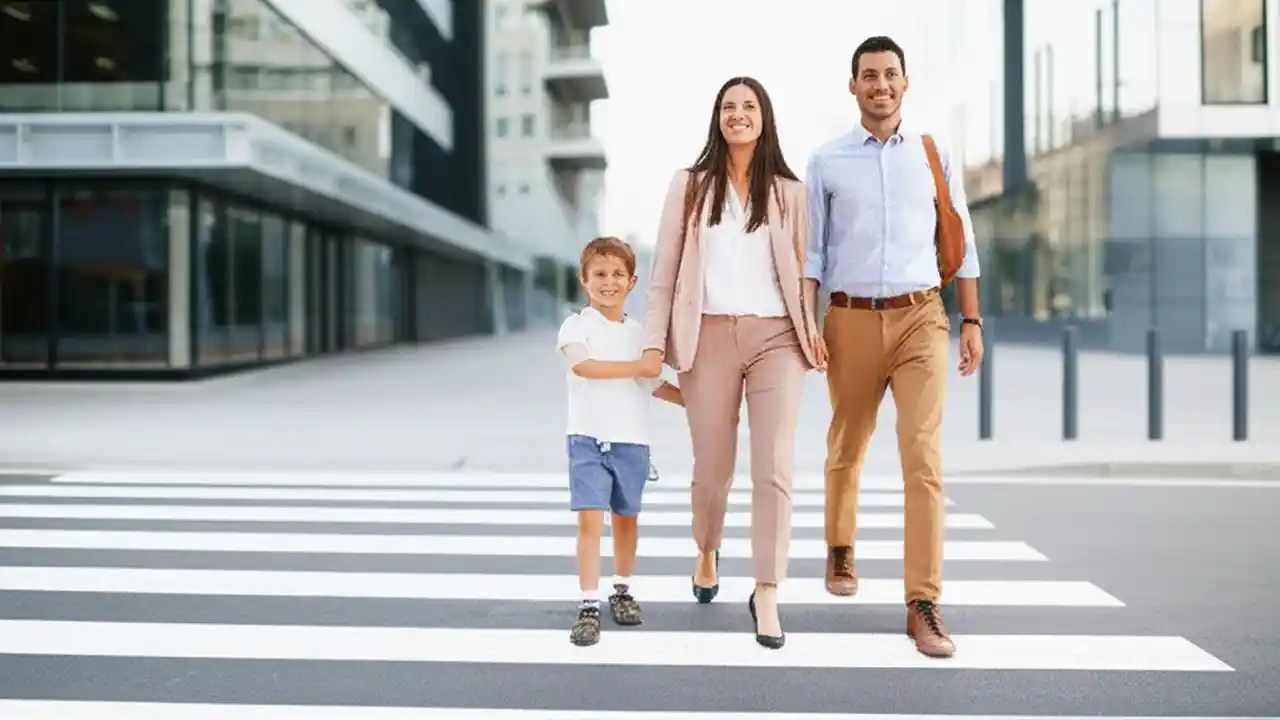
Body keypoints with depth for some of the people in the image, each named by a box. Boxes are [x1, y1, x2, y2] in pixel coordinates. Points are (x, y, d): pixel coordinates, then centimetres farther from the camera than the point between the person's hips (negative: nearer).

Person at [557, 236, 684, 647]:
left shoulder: (639, 333, 11)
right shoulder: (576, 325, -2)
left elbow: (655, 385, 17)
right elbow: (584, 365, -18)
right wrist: (637, 367, -15)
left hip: (631, 440, 4)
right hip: (589, 439, -4)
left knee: (625, 517, 14)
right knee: (590, 520, -11)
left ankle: (622, 590, 32)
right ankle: (589, 606, -7)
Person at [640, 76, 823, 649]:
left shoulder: (789, 192, 12)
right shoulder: (689, 186, 9)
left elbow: (803, 272, 11)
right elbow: (664, 270, 6)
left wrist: (813, 332, -2)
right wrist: (655, 340, -1)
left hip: (776, 337, 0)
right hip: (709, 337, 0)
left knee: (774, 469, -11)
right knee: (712, 469, 8)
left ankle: (766, 594, -5)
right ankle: (707, 553, 38)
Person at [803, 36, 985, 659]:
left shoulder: (934, 157, 7)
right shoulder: (827, 162, 5)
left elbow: (960, 243, 10)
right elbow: (810, 251, 4)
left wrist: (971, 320, 5)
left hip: (920, 318, 0)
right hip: (851, 321, 1)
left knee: (923, 457, -11)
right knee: (846, 448, 16)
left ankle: (923, 603, -9)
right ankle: (840, 549, 42)